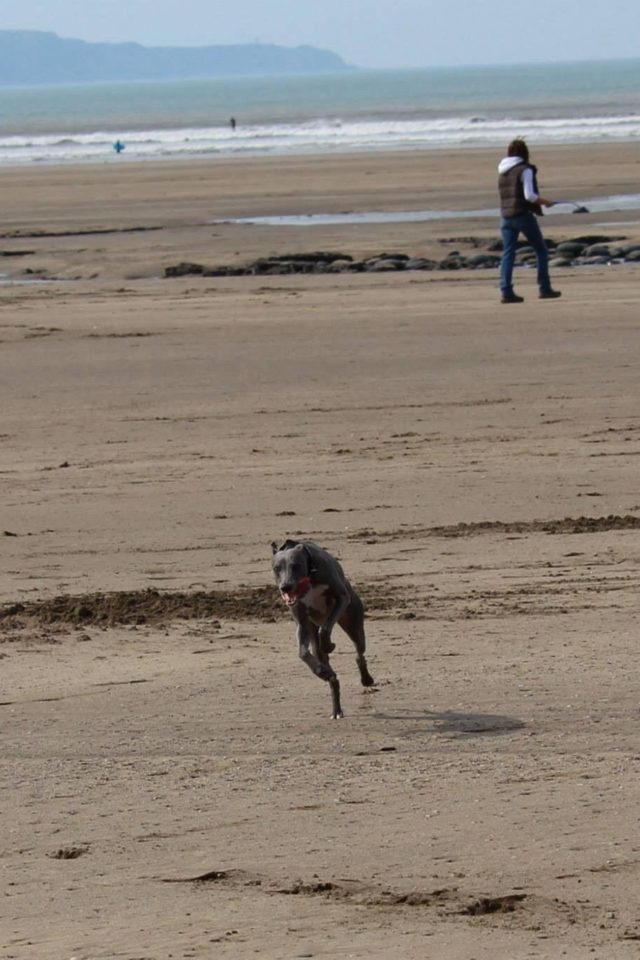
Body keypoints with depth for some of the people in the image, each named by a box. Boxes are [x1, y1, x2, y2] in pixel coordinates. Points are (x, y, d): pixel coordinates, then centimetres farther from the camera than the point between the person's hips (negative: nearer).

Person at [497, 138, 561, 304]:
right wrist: (545, 202, -2)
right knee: (541, 251, 7)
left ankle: (506, 291, -7)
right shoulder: (525, 170, -9)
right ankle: (545, 289, 6)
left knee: (508, 254, 2)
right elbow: (529, 195, -17)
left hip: (506, 216, 6)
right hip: (523, 214, -6)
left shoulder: (502, 172, 13)